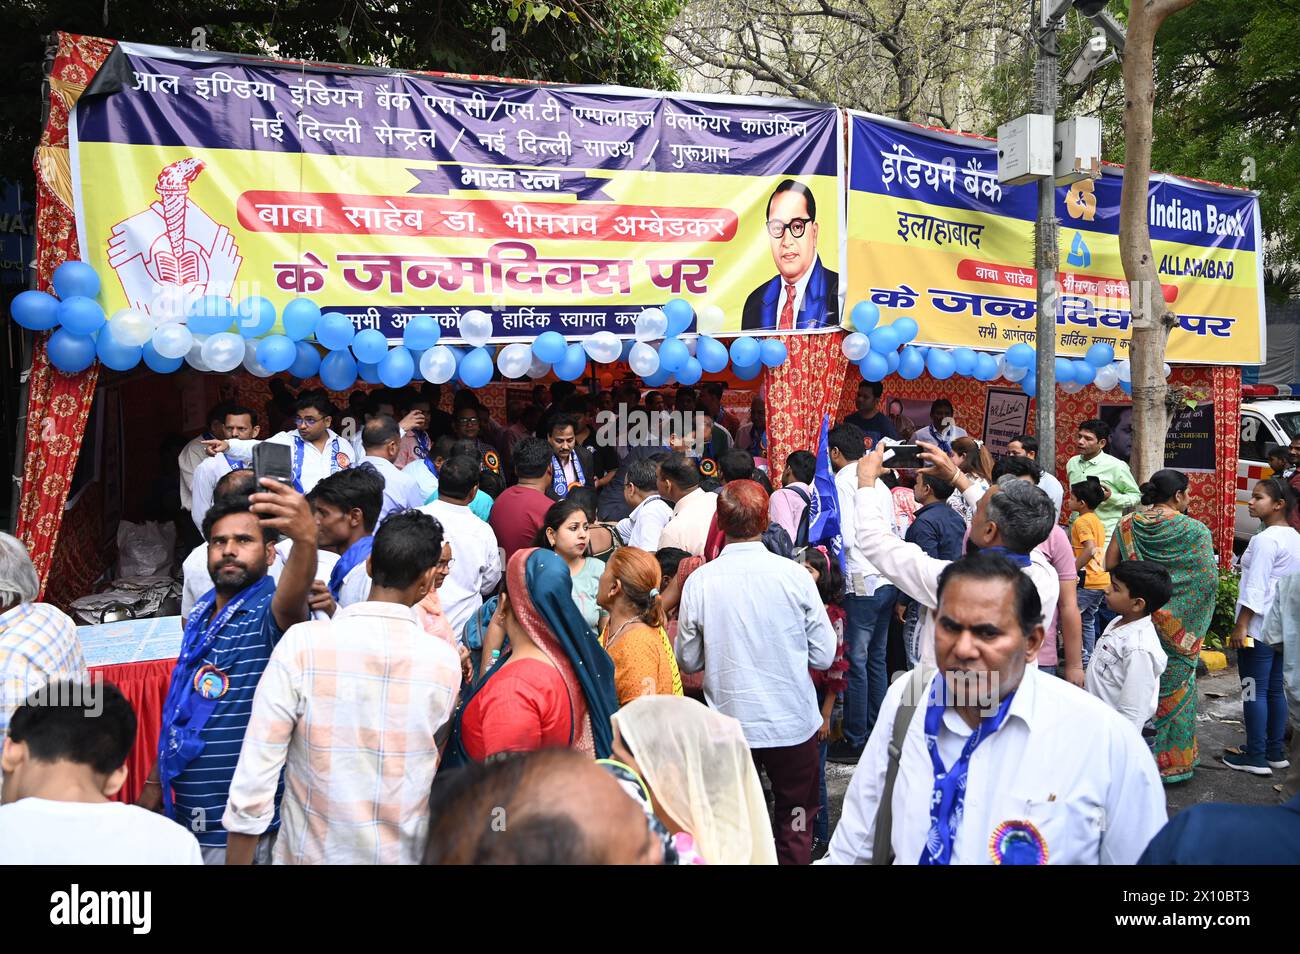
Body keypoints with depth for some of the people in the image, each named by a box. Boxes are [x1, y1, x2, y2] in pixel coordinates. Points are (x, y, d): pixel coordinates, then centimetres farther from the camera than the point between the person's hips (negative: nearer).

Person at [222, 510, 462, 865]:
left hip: (311, 853, -2)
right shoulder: (445, 662, -13)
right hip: (404, 854, 2)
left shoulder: (302, 643, -19)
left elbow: (252, 785, -18)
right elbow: (429, 765, 3)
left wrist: (237, 860, -6)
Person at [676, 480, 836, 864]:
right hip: (793, 722, 0)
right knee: (796, 823, 18)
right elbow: (823, 656, -7)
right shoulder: (794, 575, -13)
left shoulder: (699, 581, -12)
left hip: (730, 722, 1)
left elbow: (689, 661, -2)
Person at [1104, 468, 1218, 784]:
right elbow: (1210, 580, -14)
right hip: (1180, 625, -3)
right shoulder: (1195, 531, -11)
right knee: (1176, 687, 9)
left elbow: (1109, 565, -2)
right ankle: (1172, 759, 18)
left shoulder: (1128, 525, -2)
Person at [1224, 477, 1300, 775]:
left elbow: (1255, 588, -20)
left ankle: (1256, 757, 3)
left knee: (1254, 691, -2)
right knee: (1275, 689, 15)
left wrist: (1241, 625, -16)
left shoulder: (1265, 540, -17)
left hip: (1260, 626, -9)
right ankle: (1275, 751, 22)